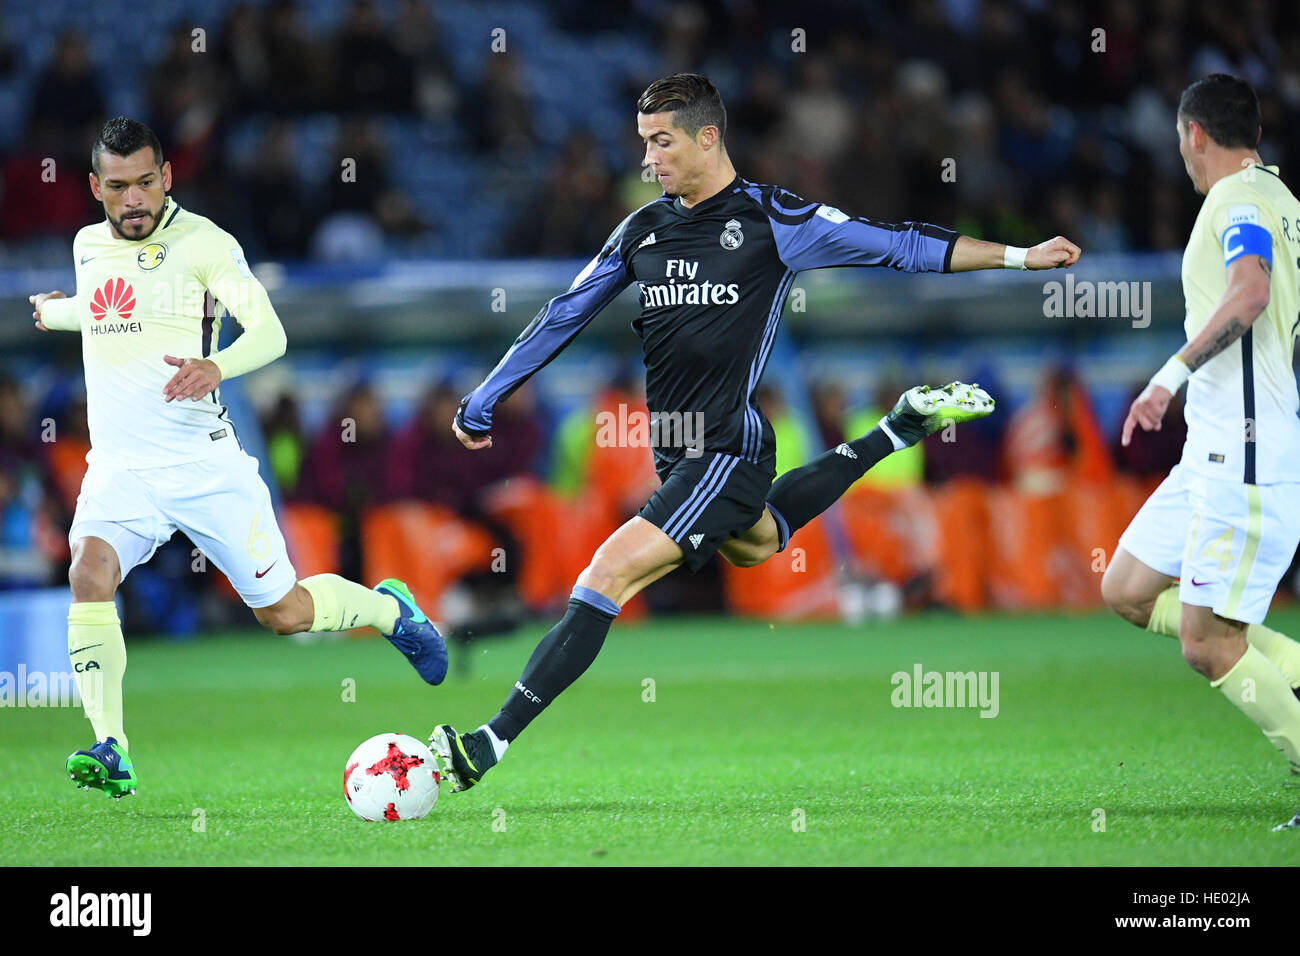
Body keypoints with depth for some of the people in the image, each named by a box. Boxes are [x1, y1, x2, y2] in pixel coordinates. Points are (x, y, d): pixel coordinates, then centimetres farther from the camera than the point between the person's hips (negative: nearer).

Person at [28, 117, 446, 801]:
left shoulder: (202, 243, -9)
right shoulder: (88, 247, 9)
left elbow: (269, 332, -20)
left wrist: (215, 367, -38)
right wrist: (57, 311, 42)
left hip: (205, 464, -4)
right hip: (119, 467, 4)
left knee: (284, 612, 4)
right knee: (89, 573, -25)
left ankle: (389, 608, 37)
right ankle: (111, 754, -25)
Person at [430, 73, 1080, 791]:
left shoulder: (772, 218, -8)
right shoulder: (642, 230, 8)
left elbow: (898, 245, -2)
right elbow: (563, 318, 16)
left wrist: (1020, 256, -3)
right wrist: (481, 402, 17)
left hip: (729, 450, -8)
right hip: (674, 455, 8)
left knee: (610, 572, -19)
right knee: (755, 544, 33)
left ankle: (491, 744, -20)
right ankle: (899, 430, 48)